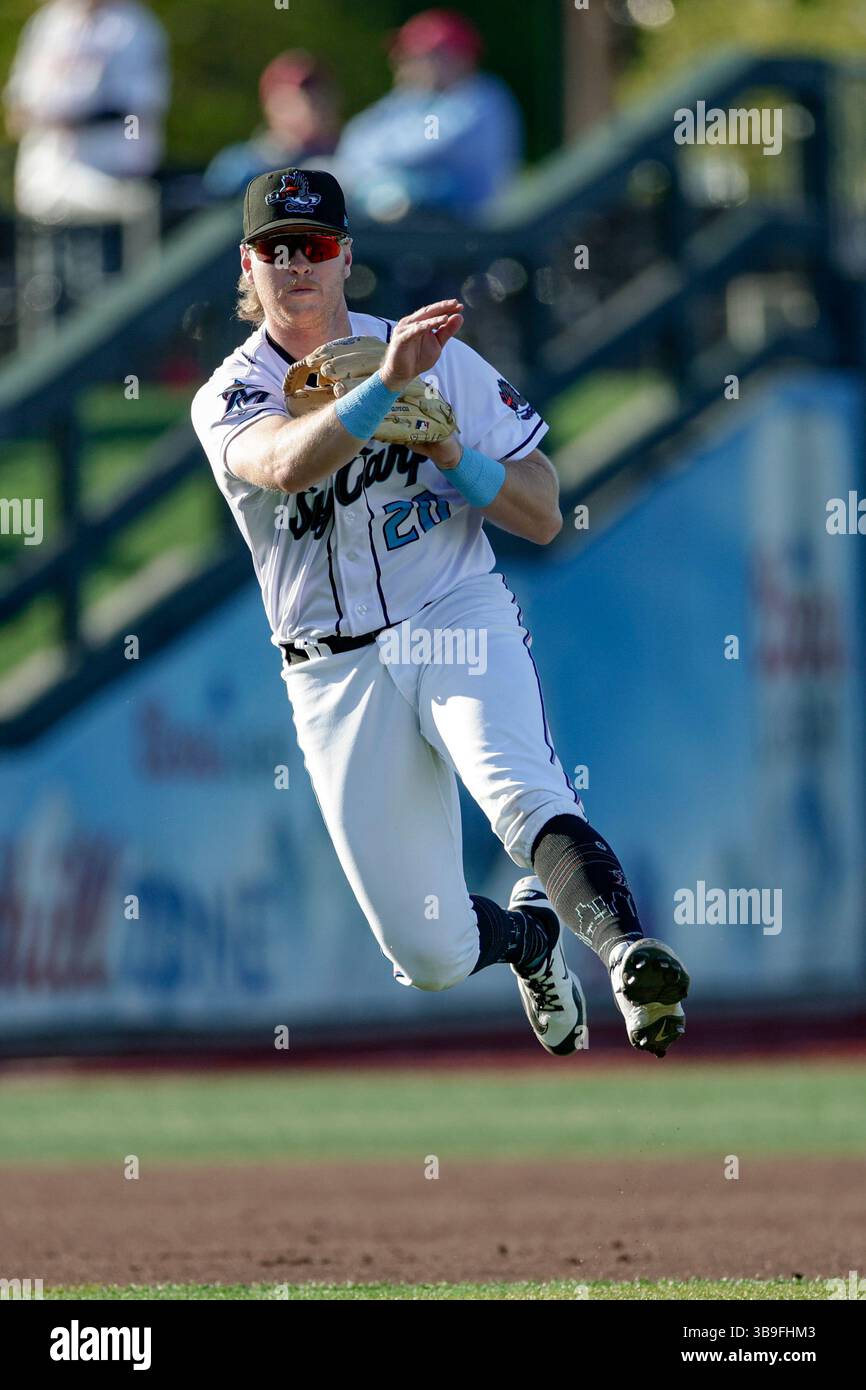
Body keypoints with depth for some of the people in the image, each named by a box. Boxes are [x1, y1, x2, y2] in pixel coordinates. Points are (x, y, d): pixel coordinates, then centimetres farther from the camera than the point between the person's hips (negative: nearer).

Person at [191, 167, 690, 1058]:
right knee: (432, 957, -1)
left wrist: (455, 455, -15)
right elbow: (287, 464, -26)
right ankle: (529, 931, 32)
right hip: (336, 674, 1)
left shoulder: (440, 359, 4)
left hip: (460, 622, -1)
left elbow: (544, 517, 3)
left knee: (519, 791, -35)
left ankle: (630, 956, -51)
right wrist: (384, 385, -41)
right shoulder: (228, 399, -1)